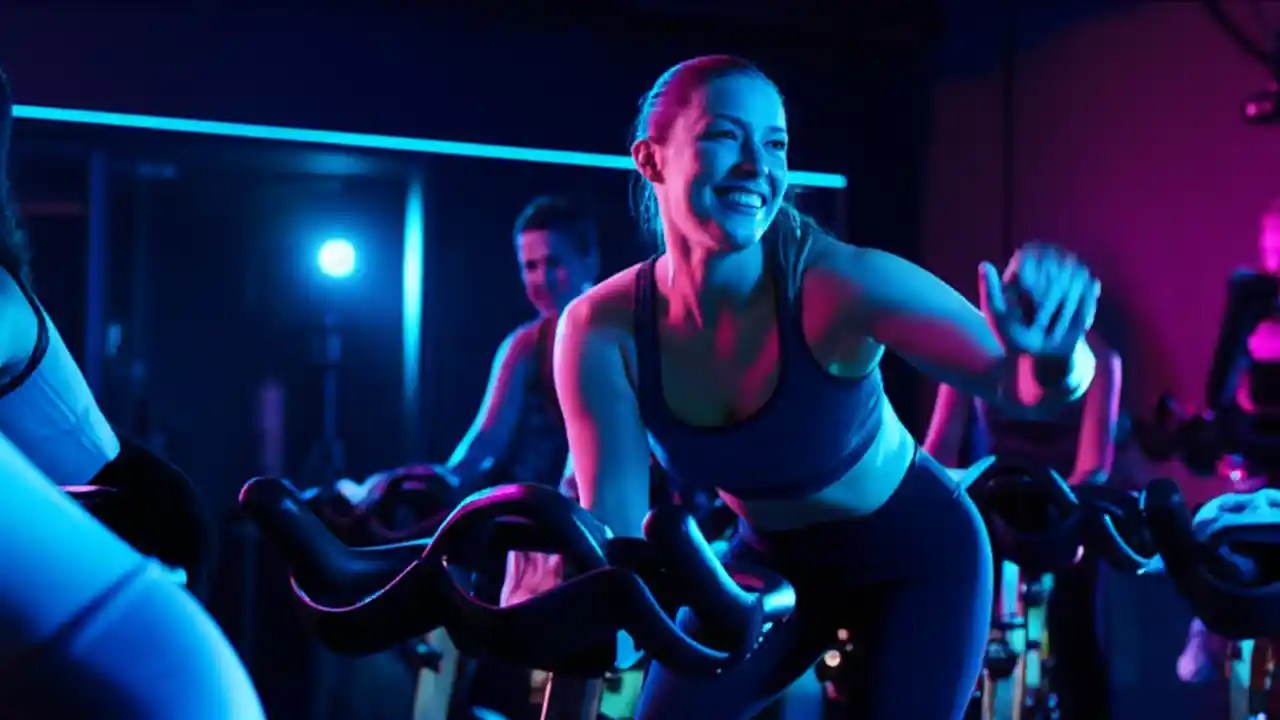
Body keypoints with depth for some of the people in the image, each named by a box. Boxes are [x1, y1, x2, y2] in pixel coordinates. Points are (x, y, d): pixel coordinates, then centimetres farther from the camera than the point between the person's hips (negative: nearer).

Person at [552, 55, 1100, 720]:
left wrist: (1051, 354, -58)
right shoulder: (602, 330, -23)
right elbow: (611, 537, -21)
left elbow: (1018, 381, -35)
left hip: (916, 555, -2)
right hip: (776, 561, 3)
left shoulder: (837, 284, -32)